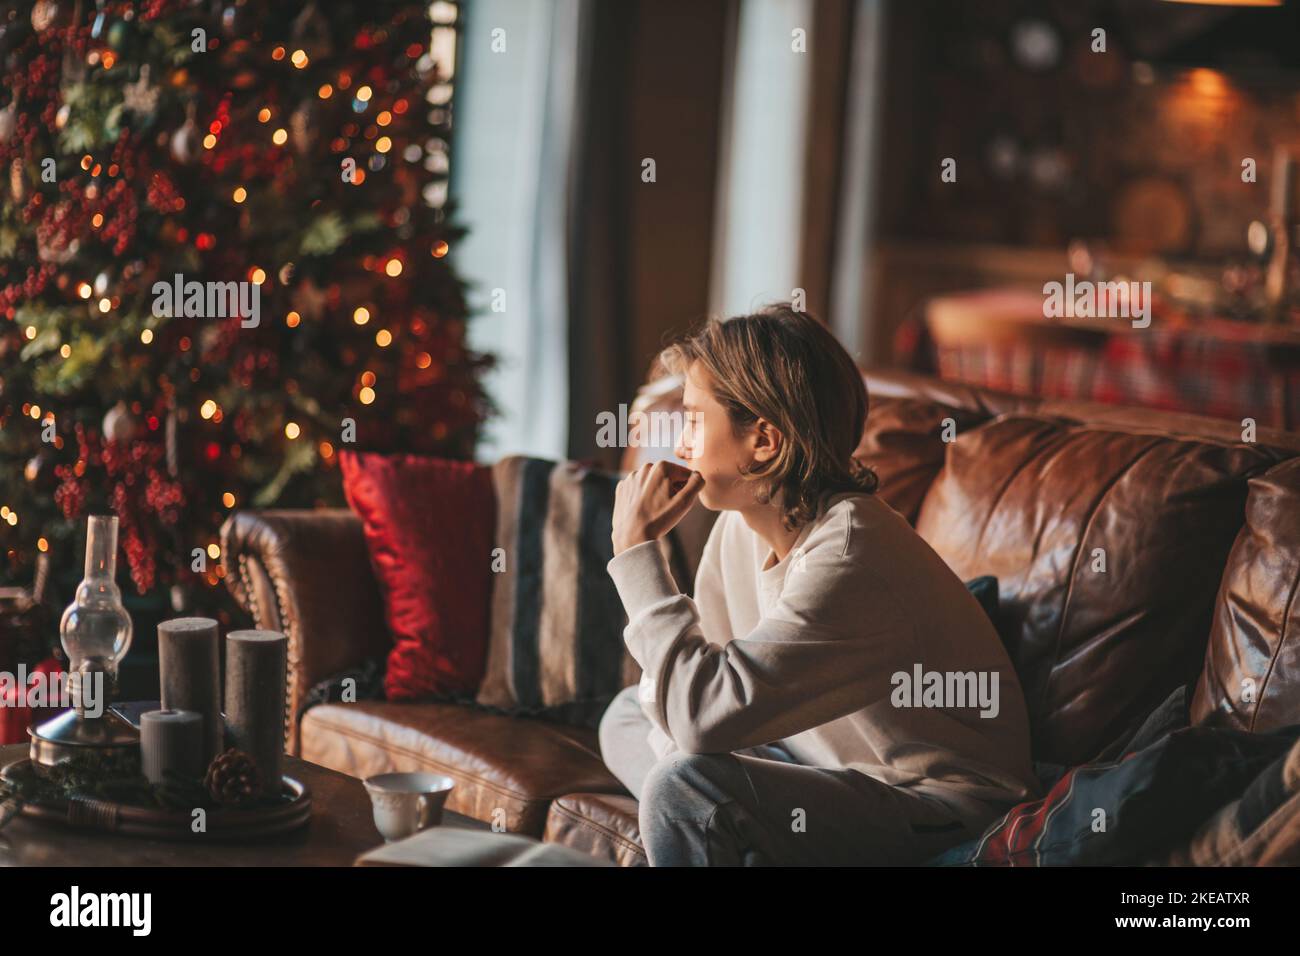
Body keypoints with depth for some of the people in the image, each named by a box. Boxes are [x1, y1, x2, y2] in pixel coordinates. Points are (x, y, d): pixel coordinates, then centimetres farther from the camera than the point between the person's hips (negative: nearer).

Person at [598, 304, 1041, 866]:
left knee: (682, 790, -28)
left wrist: (635, 547, -24)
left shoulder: (848, 553, -27)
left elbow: (703, 715, -32)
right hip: (839, 762, 10)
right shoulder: (743, 524, 1)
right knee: (628, 715, 14)